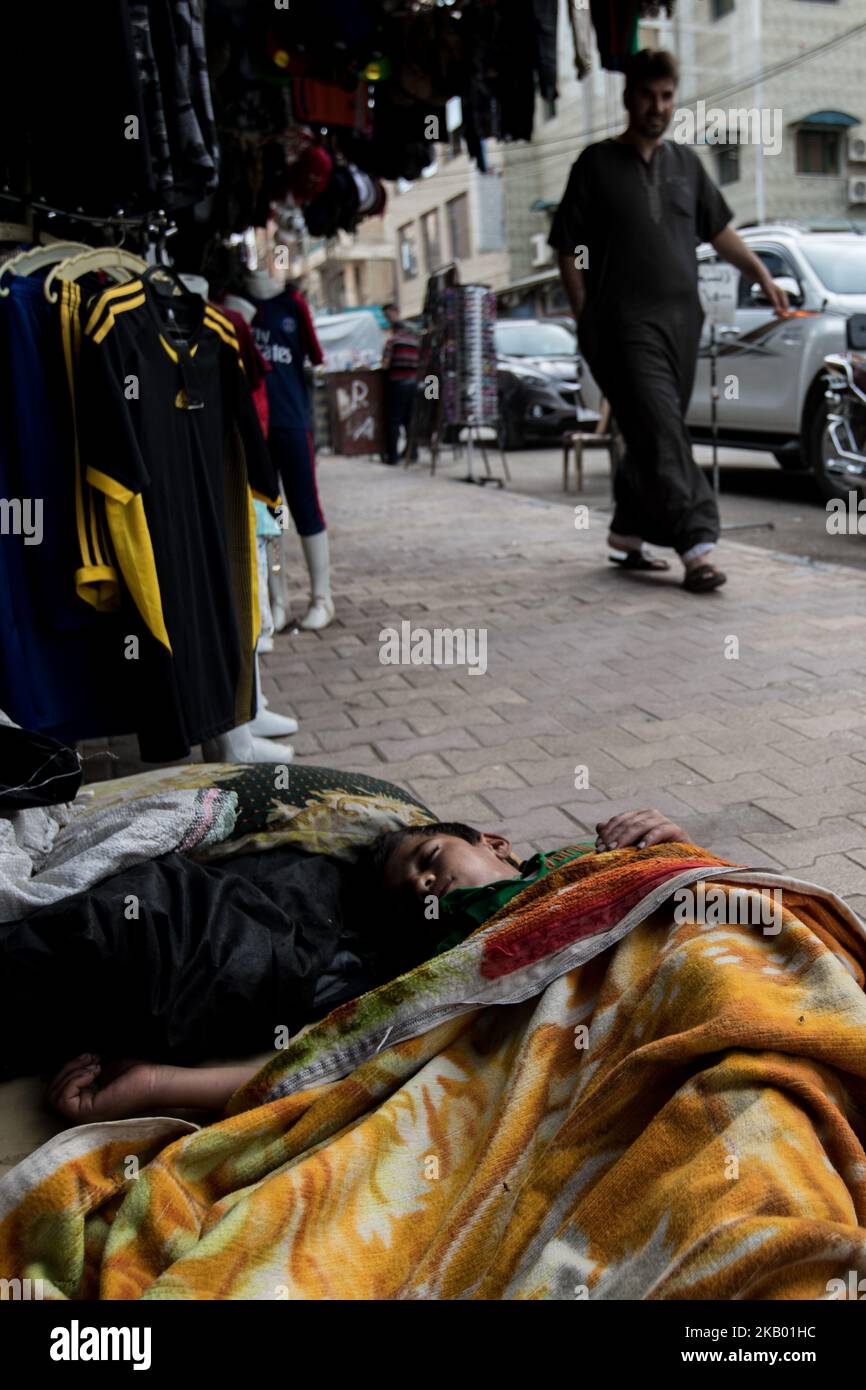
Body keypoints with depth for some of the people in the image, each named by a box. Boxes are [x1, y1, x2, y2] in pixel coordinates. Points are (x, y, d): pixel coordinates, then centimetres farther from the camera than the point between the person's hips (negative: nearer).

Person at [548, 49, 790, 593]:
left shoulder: (686, 163, 17)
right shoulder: (597, 163, 2)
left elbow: (721, 231, 23)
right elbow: (570, 250, 0)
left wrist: (763, 276, 12)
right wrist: (588, 323, -6)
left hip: (682, 322, 6)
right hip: (626, 325, -6)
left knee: (657, 436, 8)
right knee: (662, 436, -15)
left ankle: (628, 533, 22)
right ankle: (697, 546, -18)